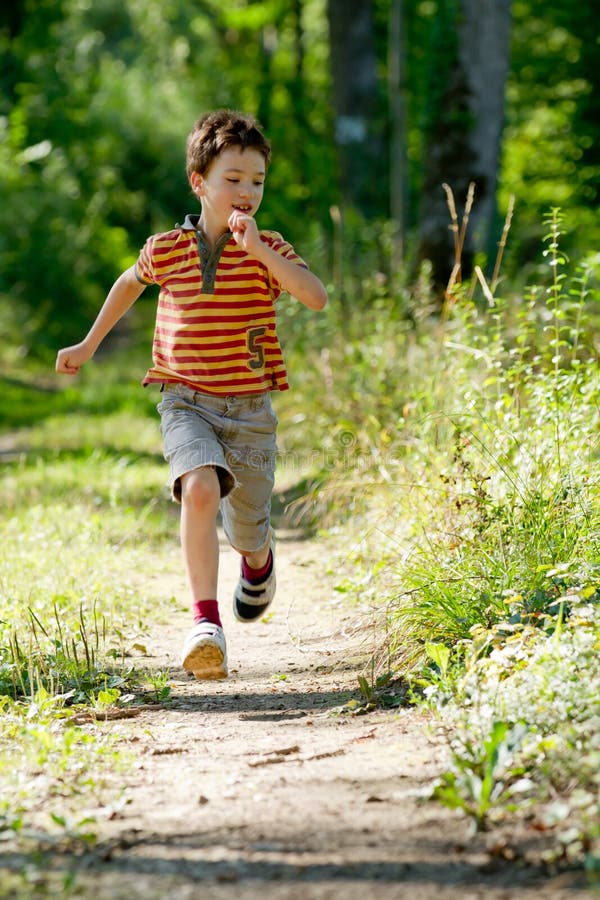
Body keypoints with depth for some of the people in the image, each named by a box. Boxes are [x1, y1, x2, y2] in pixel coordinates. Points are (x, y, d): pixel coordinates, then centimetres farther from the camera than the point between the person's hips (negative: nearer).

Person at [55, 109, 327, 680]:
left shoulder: (267, 250, -4)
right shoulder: (166, 250, 0)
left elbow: (316, 297, -22)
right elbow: (130, 282, 23)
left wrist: (257, 249, -28)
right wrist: (90, 344, 28)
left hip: (249, 408, 1)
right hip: (187, 402, -1)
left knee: (248, 535, 10)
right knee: (201, 488, -30)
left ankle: (259, 558, 51)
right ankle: (206, 623, -31)